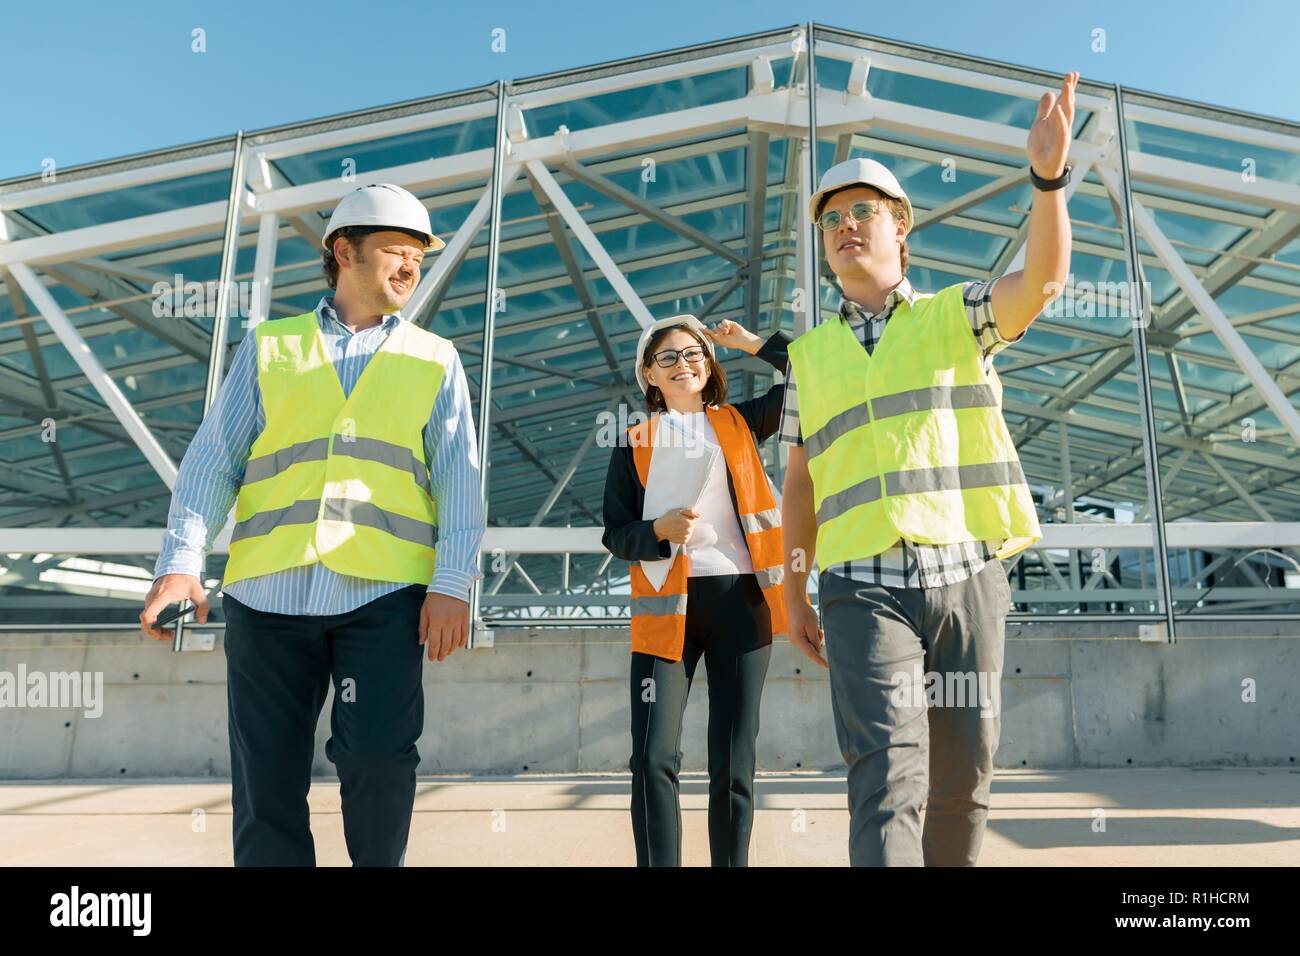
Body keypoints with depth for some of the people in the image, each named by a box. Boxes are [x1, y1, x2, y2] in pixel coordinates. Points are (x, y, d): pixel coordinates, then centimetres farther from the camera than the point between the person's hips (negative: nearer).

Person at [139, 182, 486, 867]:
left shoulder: (435, 359, 15)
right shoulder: (269, 347, 16)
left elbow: (458, 476, 5)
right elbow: (213, 457, 10)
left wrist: (452, 580, -7)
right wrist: (181, 560, -4)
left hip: (384, 589, -1)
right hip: (268, 588, 1)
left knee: (378, 756, -11)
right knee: (267, 781, 4)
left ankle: (380, 861, 15)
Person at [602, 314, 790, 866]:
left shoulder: (738, 423, 14)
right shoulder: (635, 441, 10)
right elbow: (616, 534, 5)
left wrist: (755, 343, 9)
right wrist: (660, 530, -14)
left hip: (739, 598, 1)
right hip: (667, 605, -1)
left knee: (733, 763, 4)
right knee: (654, 759, -8)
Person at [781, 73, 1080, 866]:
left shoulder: (955, 315, 10)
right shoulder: (810, 354, 14)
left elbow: (1042, 279, -11)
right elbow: (801, 481, 14)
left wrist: (1049, 174, -27)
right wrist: (793, 592, 11)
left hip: (967, 577, 1)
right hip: (865, 590, 0)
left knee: (963, 774, 9)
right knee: (887, 776, -12)